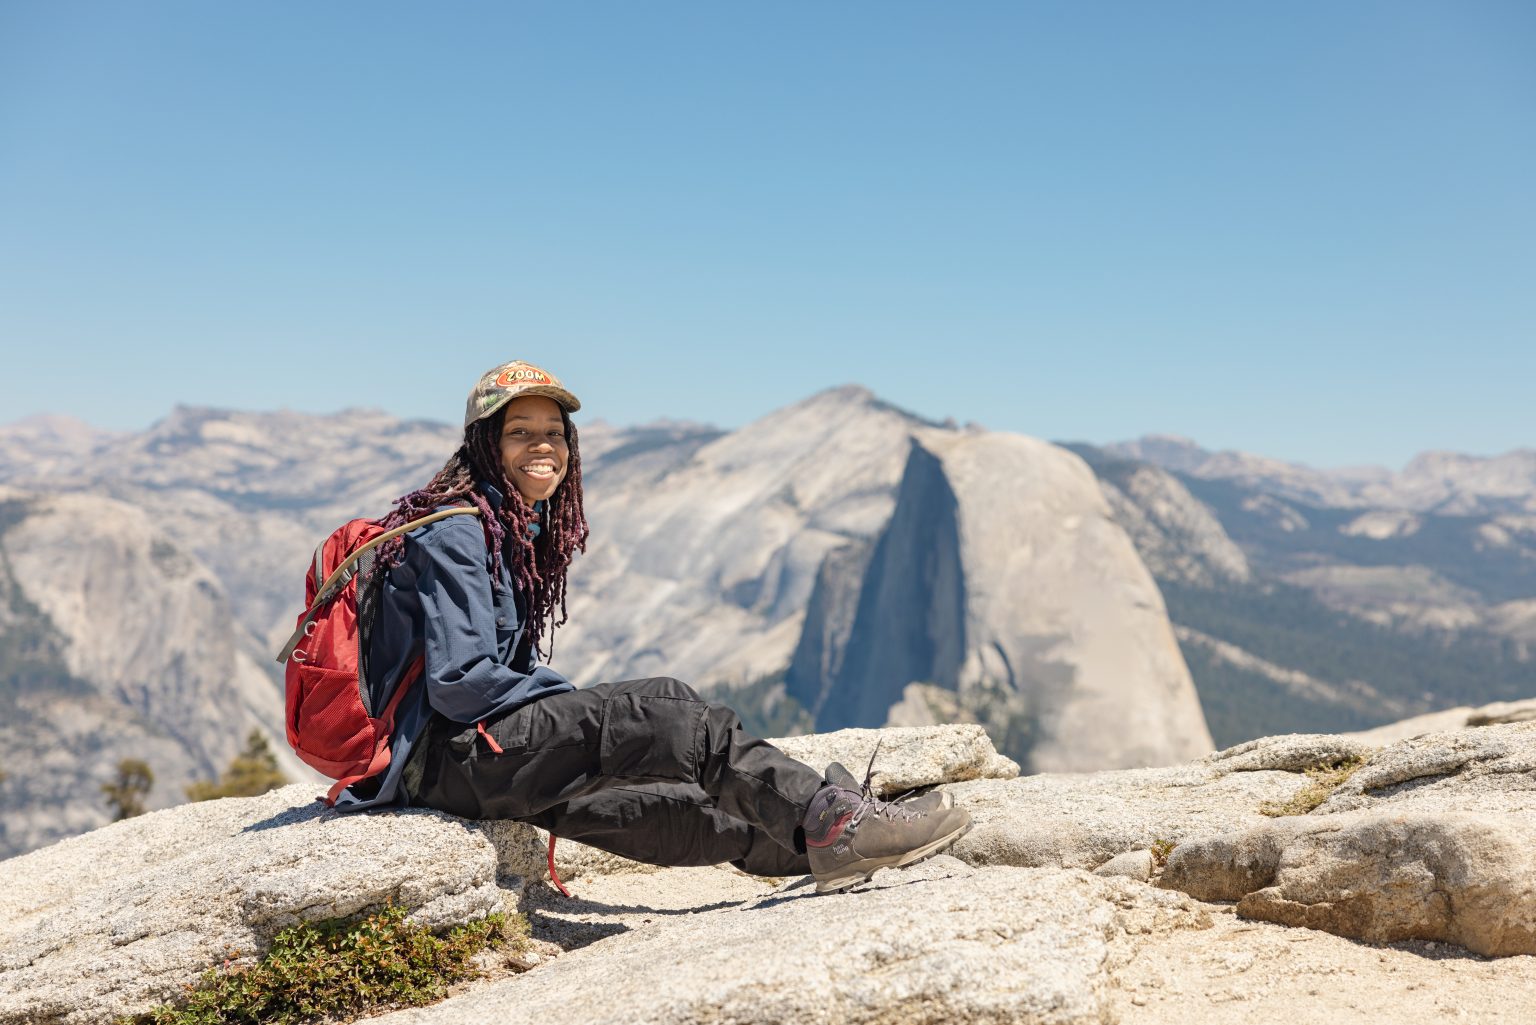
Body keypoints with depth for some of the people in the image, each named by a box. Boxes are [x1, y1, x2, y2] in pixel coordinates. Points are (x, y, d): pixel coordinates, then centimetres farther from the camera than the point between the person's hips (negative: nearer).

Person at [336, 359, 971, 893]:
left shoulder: (520, 531, 16)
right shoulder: (455, 533, -14)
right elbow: (459, 681, -21)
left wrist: (580, 709, 3)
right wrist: (580, 705, -11)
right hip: (438, 755, -10)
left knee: (671, 810, 3)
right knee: (665, 708, -19)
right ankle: (832, 821, -20)